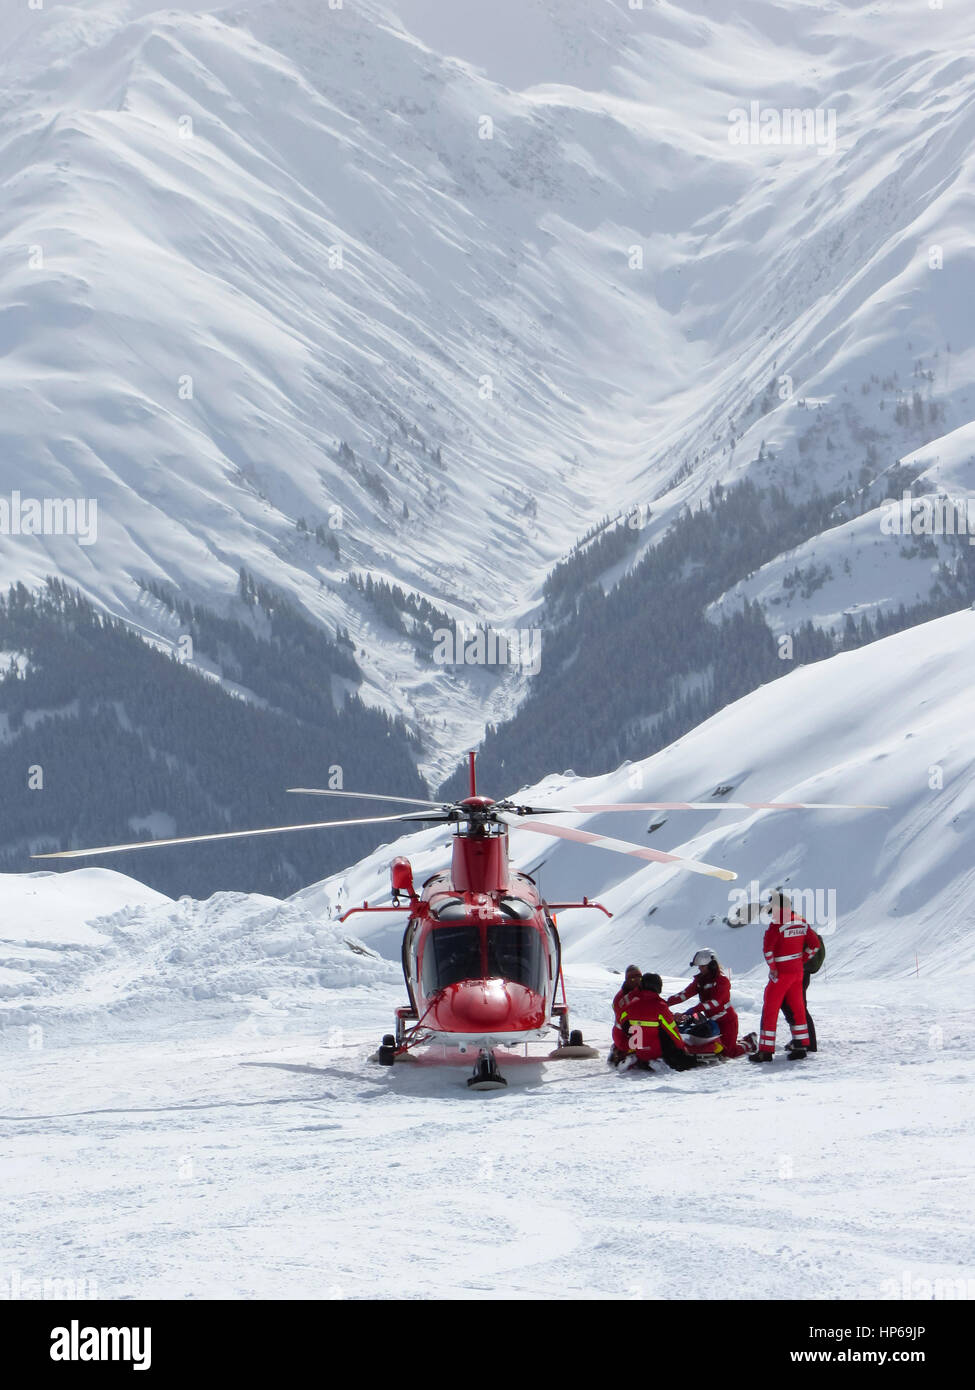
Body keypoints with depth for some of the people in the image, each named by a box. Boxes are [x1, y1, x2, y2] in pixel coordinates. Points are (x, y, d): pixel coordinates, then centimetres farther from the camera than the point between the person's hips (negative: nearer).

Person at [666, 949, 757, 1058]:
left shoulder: (722, 980, -17)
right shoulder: (699, 980, 4)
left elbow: (715, 1001, -31)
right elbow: (685, 994, -7)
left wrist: (696, 1009, -43)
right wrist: (668, 1002, -23)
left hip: (727, 1020, -7)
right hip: (712, 1020, 7)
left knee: (728, 1052, -9)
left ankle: (750, 1042, 21)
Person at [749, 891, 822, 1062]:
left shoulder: (776, 924, -16)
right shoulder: (801, 923, 6)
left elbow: (767, 948, -24)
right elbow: (815, 944, 12)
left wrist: (772, 968, -13)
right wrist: (802, 960, 15)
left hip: (781, 973, -7)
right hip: (798, 972, 7)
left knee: (770, 1010, -1)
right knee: (797, 1008, 15)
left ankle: (766, 1050, -1)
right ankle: (800, 1046, 17)